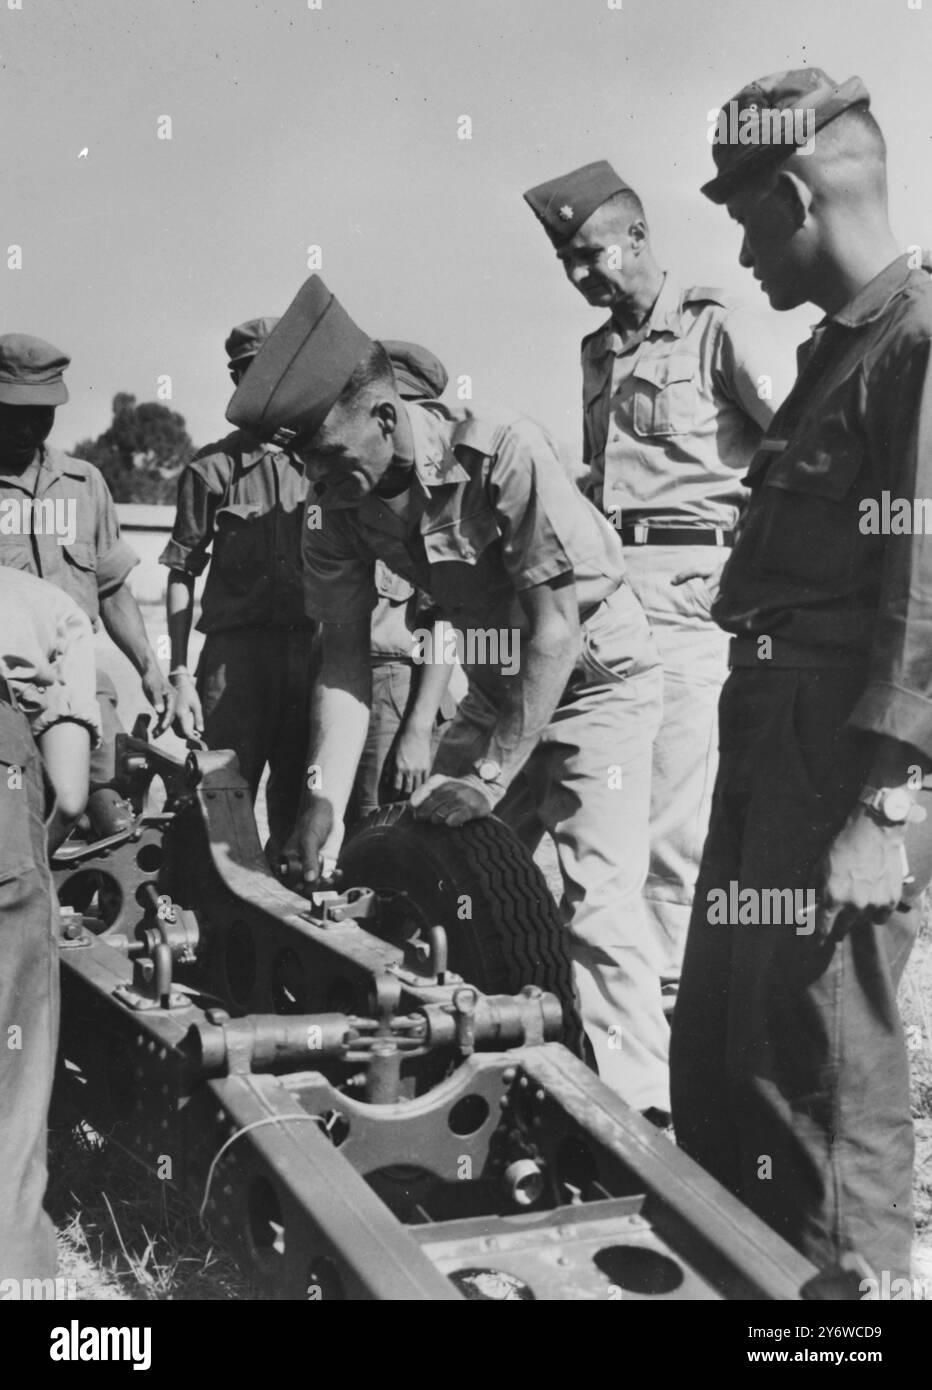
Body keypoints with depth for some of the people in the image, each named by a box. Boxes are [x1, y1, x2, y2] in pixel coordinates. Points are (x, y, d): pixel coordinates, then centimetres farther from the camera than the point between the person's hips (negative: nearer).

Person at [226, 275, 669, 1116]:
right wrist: (326, 800, -17)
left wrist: (493, 775, -27)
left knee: (599, 899, -15)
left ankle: (637, 1111, -5)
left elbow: (557, 622, -28)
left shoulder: (507, 456, -28)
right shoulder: (346, 498, -10)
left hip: (598, 679, -6)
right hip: (497, 694, 6)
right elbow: (344, 653, -8)